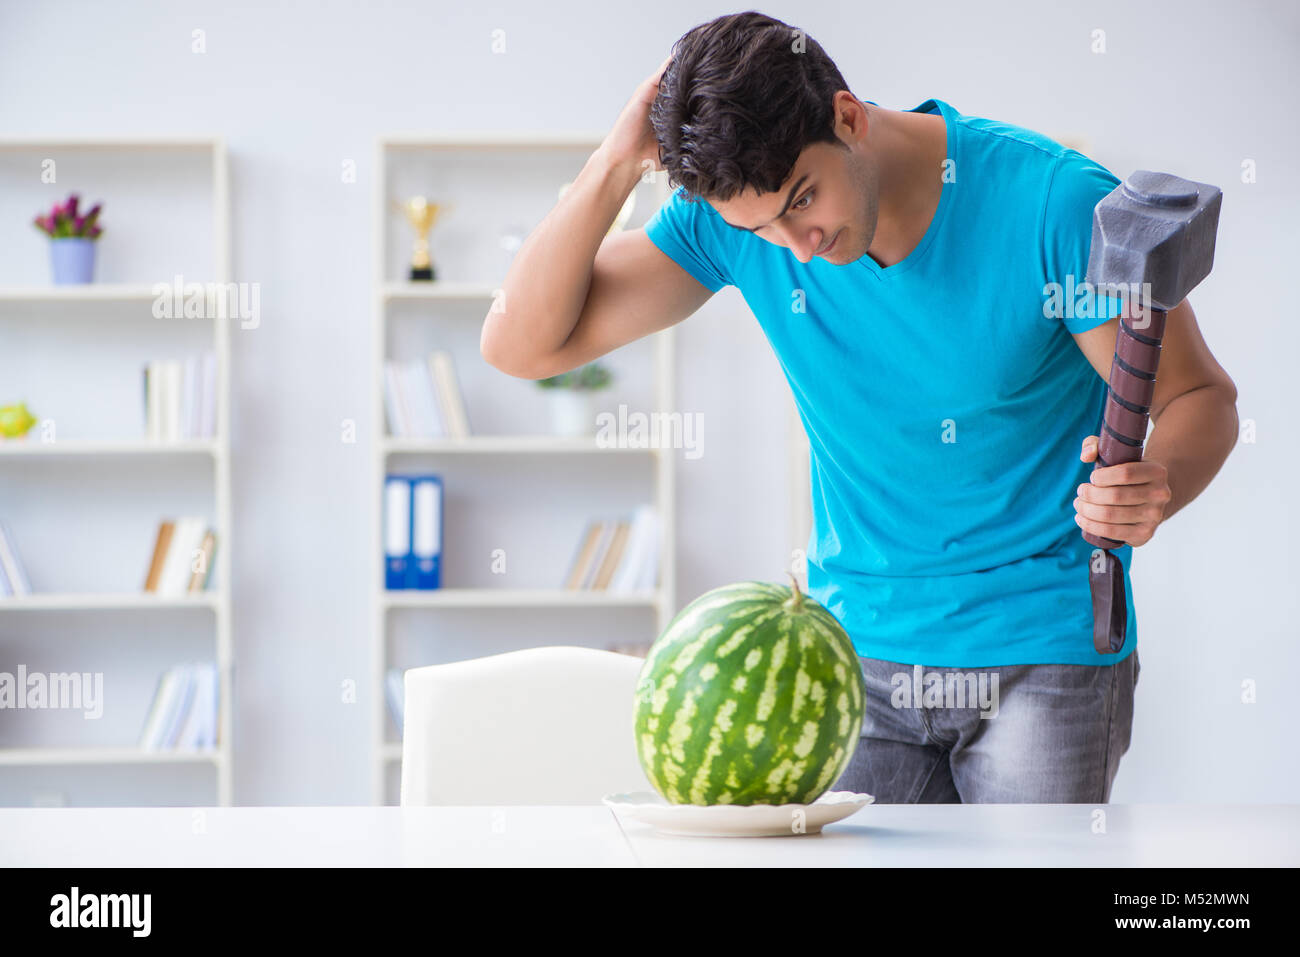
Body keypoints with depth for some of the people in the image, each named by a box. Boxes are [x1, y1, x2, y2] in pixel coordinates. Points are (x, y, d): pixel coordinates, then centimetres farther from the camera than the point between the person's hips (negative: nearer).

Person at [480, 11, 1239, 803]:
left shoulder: (1056, 203, -17)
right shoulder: (735, 214, -7)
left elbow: (1200, 395, -9)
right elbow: (522, 344, -8)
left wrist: (1156, 486, -32)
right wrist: (618, 166, -21)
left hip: (1044, 655, -3)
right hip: (858, 645, 3)